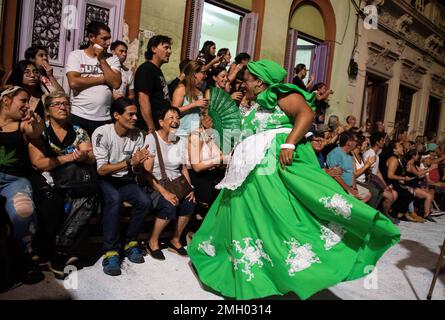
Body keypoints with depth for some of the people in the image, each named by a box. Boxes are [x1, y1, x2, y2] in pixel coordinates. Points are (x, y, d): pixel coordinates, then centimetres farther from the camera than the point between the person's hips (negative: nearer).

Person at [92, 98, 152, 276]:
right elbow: (101, 169, -18)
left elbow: (136, 170, 2)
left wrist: (139, 163, -23)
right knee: (114, 199, -36)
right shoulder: (102, 133, -15)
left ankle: (130, 243, 0)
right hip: (104, 180, -4)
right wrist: (129, 162, -28)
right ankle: (110, 252, -25)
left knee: (145, 202, -23)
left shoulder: (137, 135, -1)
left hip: (126, 180, 4)